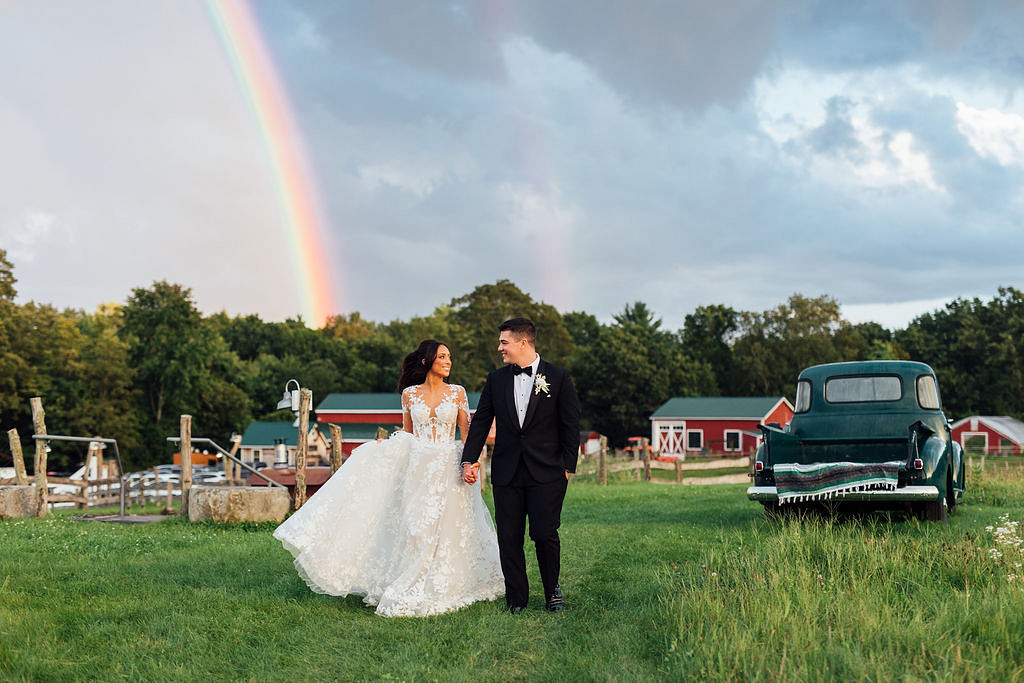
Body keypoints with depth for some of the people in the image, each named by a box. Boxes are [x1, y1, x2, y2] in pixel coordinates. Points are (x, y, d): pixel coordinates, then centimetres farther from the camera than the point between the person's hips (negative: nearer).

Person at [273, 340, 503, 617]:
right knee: (414, 528, -1)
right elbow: (407, 433, 15)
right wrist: (388, 444, -1)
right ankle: (412, 591, 8)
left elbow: (466, 433, 3)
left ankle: (441, 590, 14)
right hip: (417, 467, 1)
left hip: (448, 468, -1)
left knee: (445, 529, 0)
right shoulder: (410, 394, 7)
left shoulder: (457, 392, 4)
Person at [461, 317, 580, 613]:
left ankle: (552, 590, 18)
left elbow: (571, 426, 1)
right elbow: (480, 421, 10)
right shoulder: (496, 379, 8)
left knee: (545, 534, -5)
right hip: (506, 472, 3)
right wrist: (469, 460, 2)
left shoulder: (559, 378, -1)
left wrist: (568, 467, -3)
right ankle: (516, 598, 15)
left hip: (547, 472, -3)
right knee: (509, 537, 3)